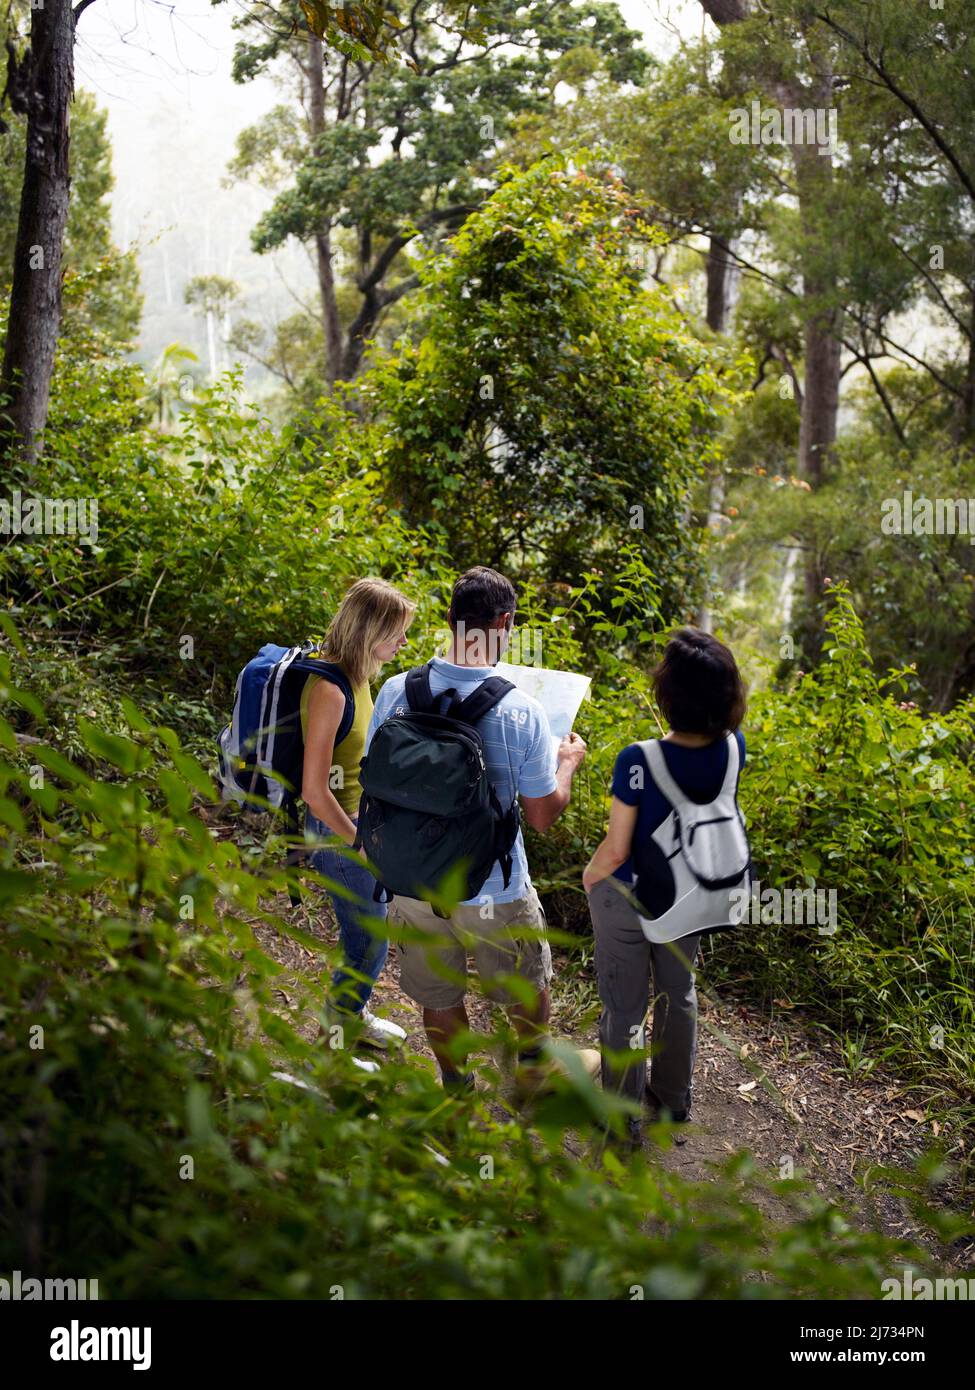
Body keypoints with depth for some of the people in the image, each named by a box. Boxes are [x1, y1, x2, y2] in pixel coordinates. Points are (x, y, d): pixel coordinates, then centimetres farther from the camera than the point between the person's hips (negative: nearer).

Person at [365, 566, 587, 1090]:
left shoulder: (396, 692, -13)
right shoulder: (522, 712, -22)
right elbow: (544, 816, -11)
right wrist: (567, 763, 7)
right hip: (492, 893, -3)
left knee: (439, 998, 23)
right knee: (527, 987, 26)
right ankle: (534, 1067, 49)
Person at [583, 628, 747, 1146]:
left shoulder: (638, 762, -33)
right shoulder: (731, 750, -19)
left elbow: (617, 850, -22)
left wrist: (589, 876, -4)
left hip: (628, 898, -5)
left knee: (624, 1007, 14)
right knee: (678, 994, 26)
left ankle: (623, 1118, 30)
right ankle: (673, 1098, 45)